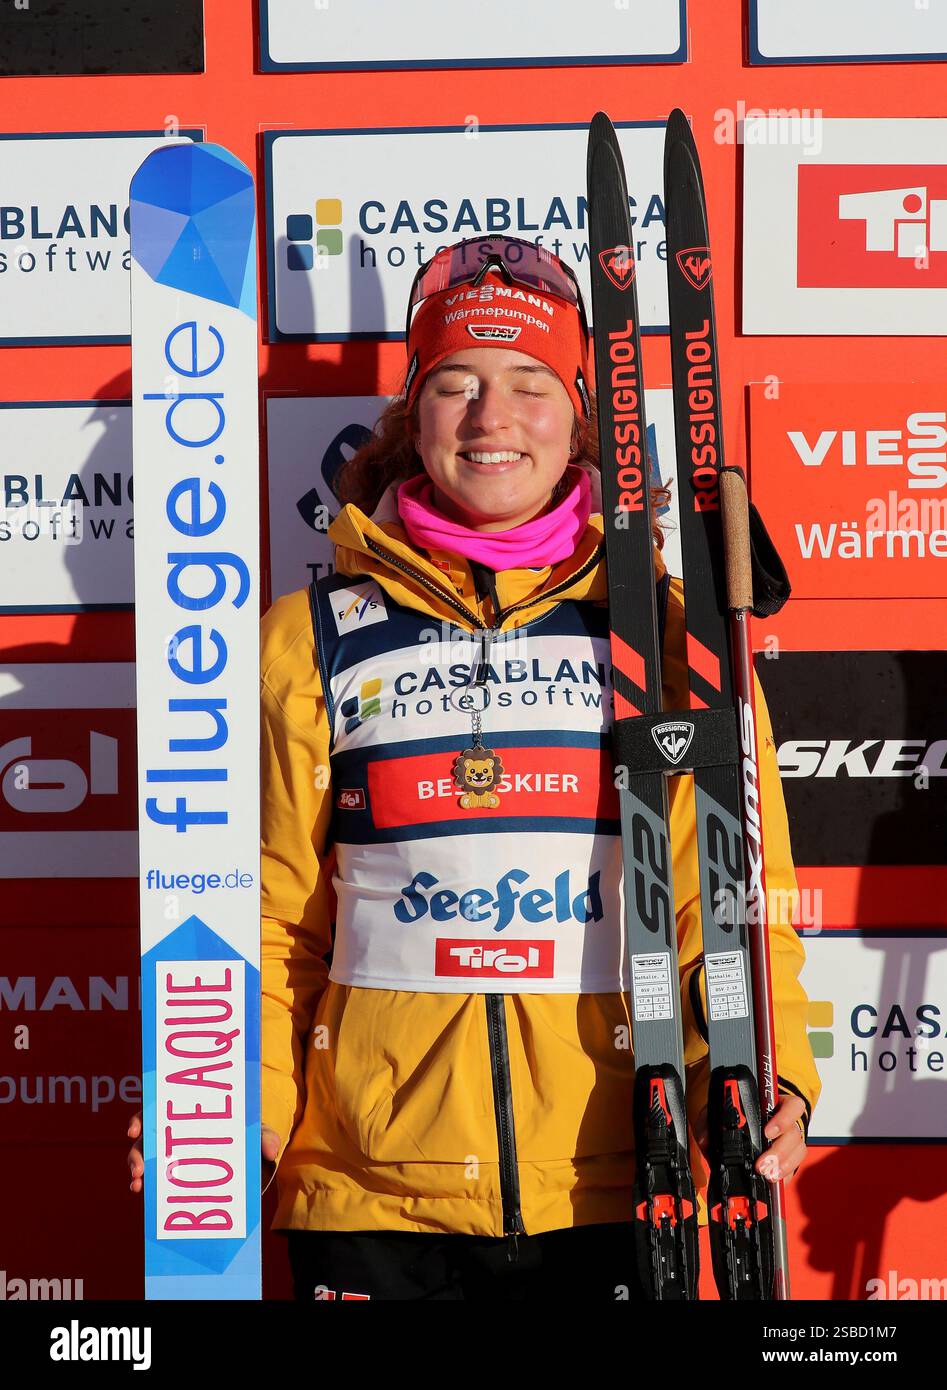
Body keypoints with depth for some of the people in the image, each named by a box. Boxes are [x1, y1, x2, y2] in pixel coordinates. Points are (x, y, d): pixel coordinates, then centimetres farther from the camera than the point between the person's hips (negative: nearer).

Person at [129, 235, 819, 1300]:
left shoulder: (671, 631, 6)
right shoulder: (314, 641, 7)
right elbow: (275, 920, 8)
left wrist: (768, 1075, -11)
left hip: (610, 1193, 0)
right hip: (369, 1190, 0)